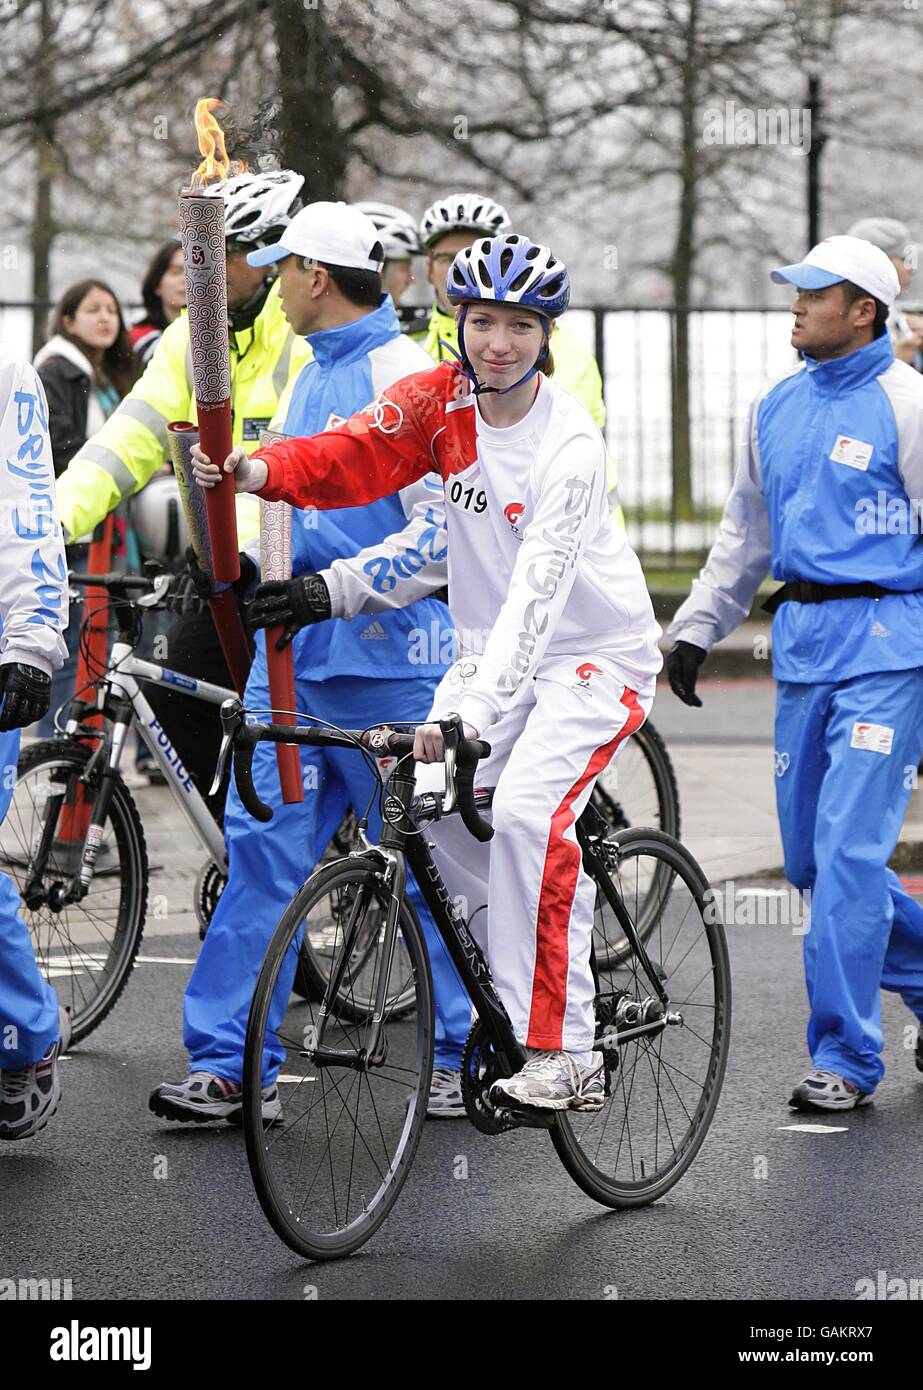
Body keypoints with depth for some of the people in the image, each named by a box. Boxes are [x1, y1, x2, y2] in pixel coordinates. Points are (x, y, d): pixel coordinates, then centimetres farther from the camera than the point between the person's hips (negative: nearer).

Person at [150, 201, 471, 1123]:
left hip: (385, 659, -8)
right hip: (293, 649, 8)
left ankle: (468, 1052, 16)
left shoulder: (406, 379, -13)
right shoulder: (309, 380, 17)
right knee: (260, 846, 2)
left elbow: (444, 532, -19)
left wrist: (334, 590, -25)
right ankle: (230, 1063, 3)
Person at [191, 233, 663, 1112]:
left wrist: (478, 709, -44)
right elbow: (355, 456, -18)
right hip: (491, 649, 6)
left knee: (524, 810, -26)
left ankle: (565, 1055, -22)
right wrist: (263, 471, -40)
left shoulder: (570, 444, -23)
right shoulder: (440, 401, -4)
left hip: (594, 652, -6)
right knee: (427, 806, -11)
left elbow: (537, 588, -33)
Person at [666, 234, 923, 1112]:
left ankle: (844, 1057, -3)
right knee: (809, 858, 9)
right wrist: (696, 629, 18)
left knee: (848, 852, -10)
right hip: (802, 642, 7)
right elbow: (745, 534, 22)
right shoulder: (776, 409, 12)